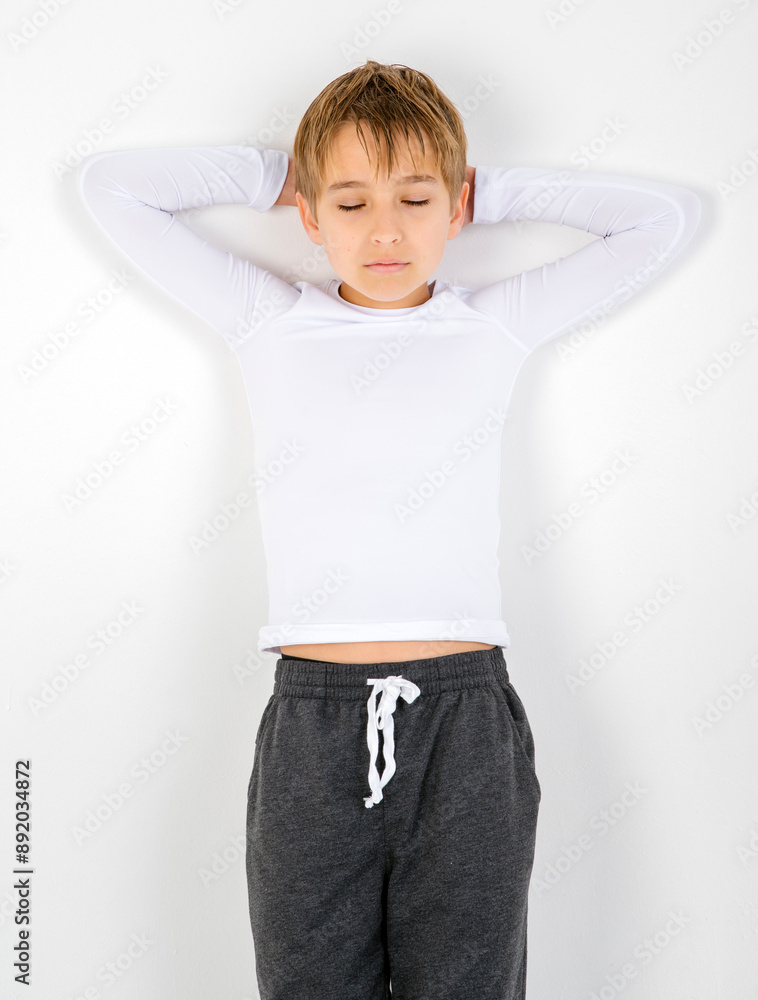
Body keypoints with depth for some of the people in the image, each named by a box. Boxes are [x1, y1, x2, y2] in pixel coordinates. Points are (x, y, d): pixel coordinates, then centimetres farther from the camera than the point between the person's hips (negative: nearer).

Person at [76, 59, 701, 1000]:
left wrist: (490, 191, 16)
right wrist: (272, 173, 18)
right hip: (311, 721, 0)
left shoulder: (498, 324, 11)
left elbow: (666, 214, 17)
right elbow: (109, 183, 16)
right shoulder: (267, 319, 11)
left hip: (466, 720, 0)